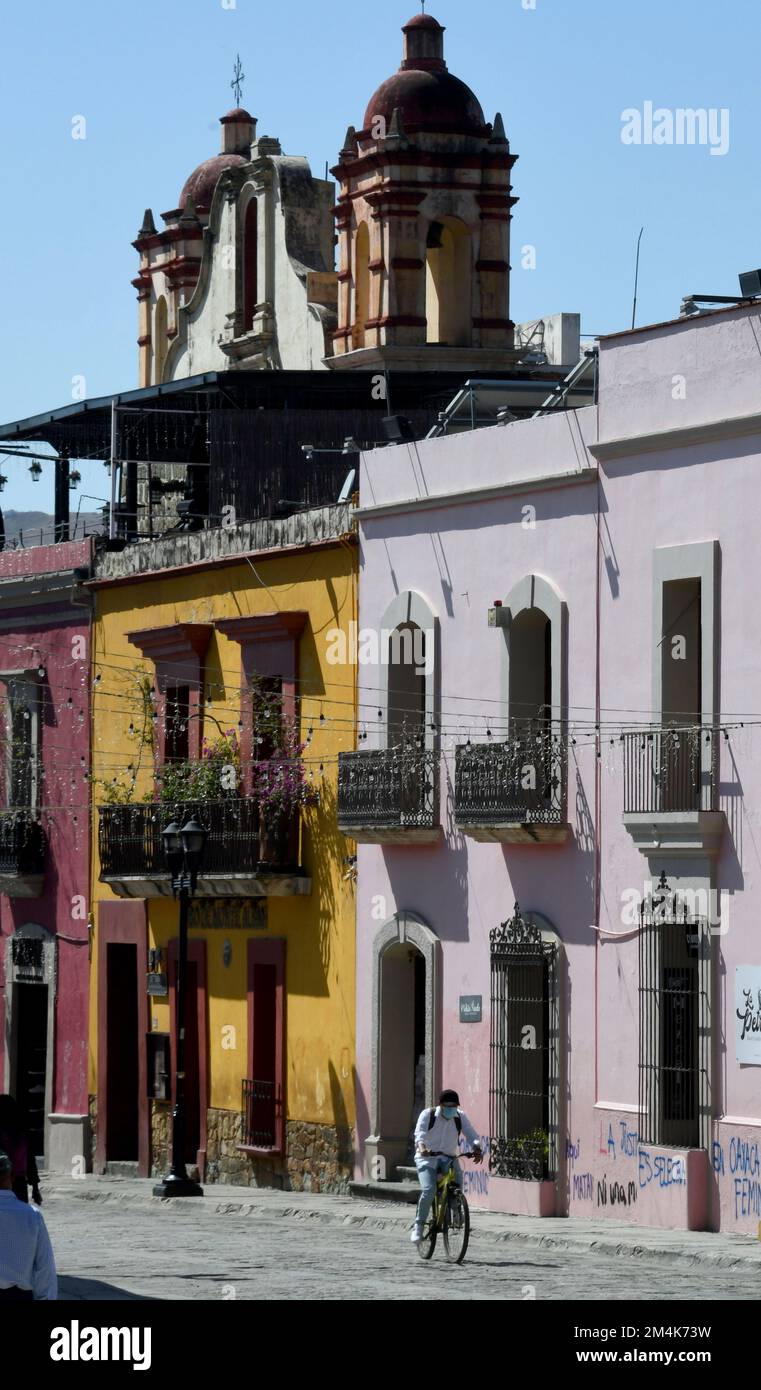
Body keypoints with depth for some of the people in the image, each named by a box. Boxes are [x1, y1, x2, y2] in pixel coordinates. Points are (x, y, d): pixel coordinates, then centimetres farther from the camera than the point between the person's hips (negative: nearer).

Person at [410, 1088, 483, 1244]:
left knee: (458, 1185, -22)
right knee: (429, 1190, -25)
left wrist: (477, 1149, -30)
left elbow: (471, 1134, -8)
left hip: (449, 1159, 3)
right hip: (428, 1158, -3)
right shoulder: (428, 1114, -8)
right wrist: (421, 1147, -45)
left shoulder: (460, 1117, 2)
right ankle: (419, 1227, -16)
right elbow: (419, 1133, -22)